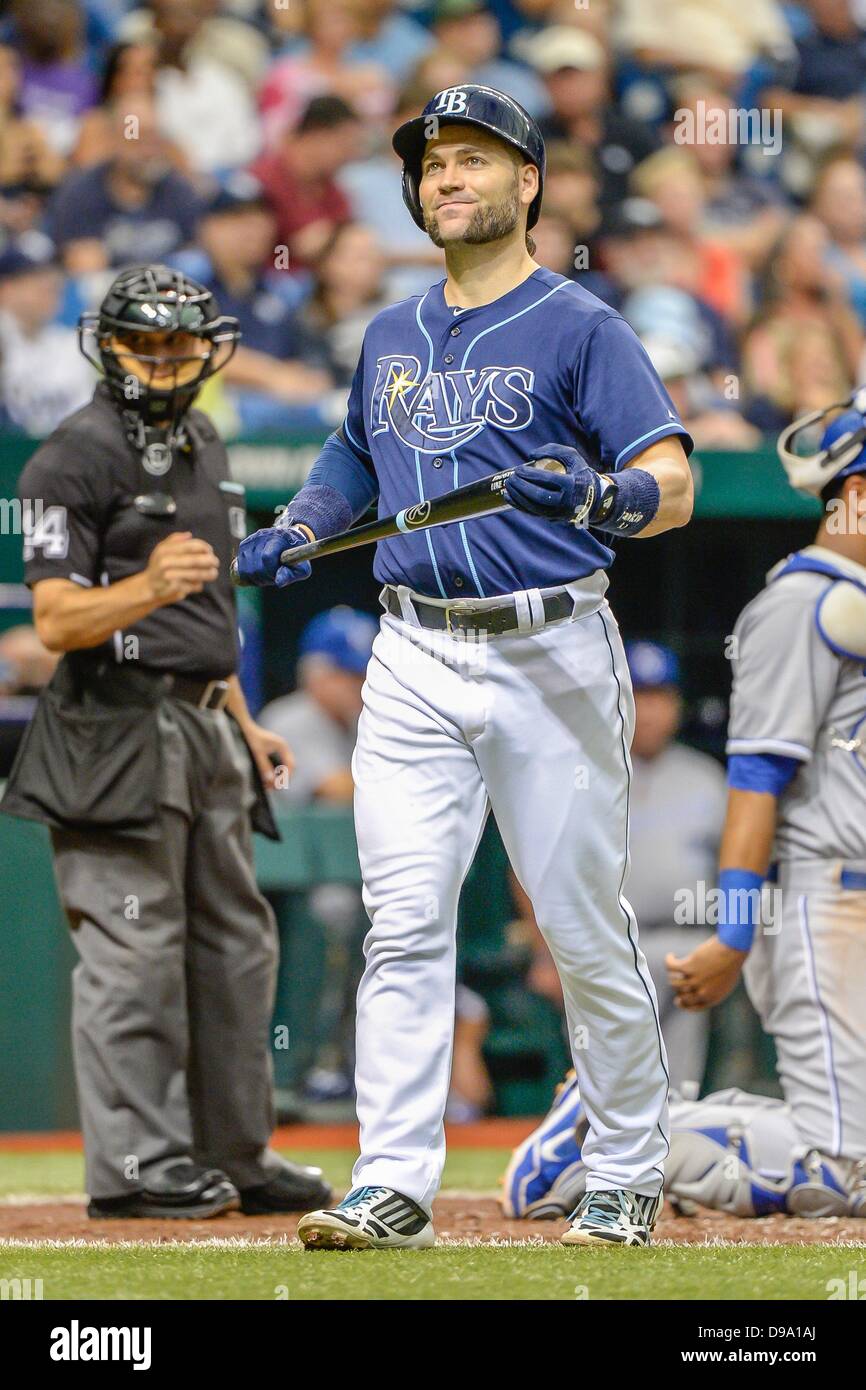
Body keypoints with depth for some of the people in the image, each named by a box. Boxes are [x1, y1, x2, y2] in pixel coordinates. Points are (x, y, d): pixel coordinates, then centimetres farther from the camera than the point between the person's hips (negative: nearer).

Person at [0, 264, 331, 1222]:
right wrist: (147, 588, -33)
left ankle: (234, 1154, 19)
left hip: (206, 729, 9)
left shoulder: (202, 449, 17)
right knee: (133, 947, -9)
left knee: (234, 944, 12)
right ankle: (136, 1162, -6)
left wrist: (242, 721, 22)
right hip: (118, 734, -9)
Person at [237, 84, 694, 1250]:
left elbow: (672, 484, -11)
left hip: (550, 658, -5)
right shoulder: (391, 338, 15)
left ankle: (628, 1176, 14)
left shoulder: (578, 327, -3)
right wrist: (296, 534, 12)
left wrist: (603, 497, -33)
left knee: (586, 928, 0)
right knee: (403, 925, -4)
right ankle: (393, 1185, -6)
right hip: (416, 661, 5)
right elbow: (355, 456, 32)